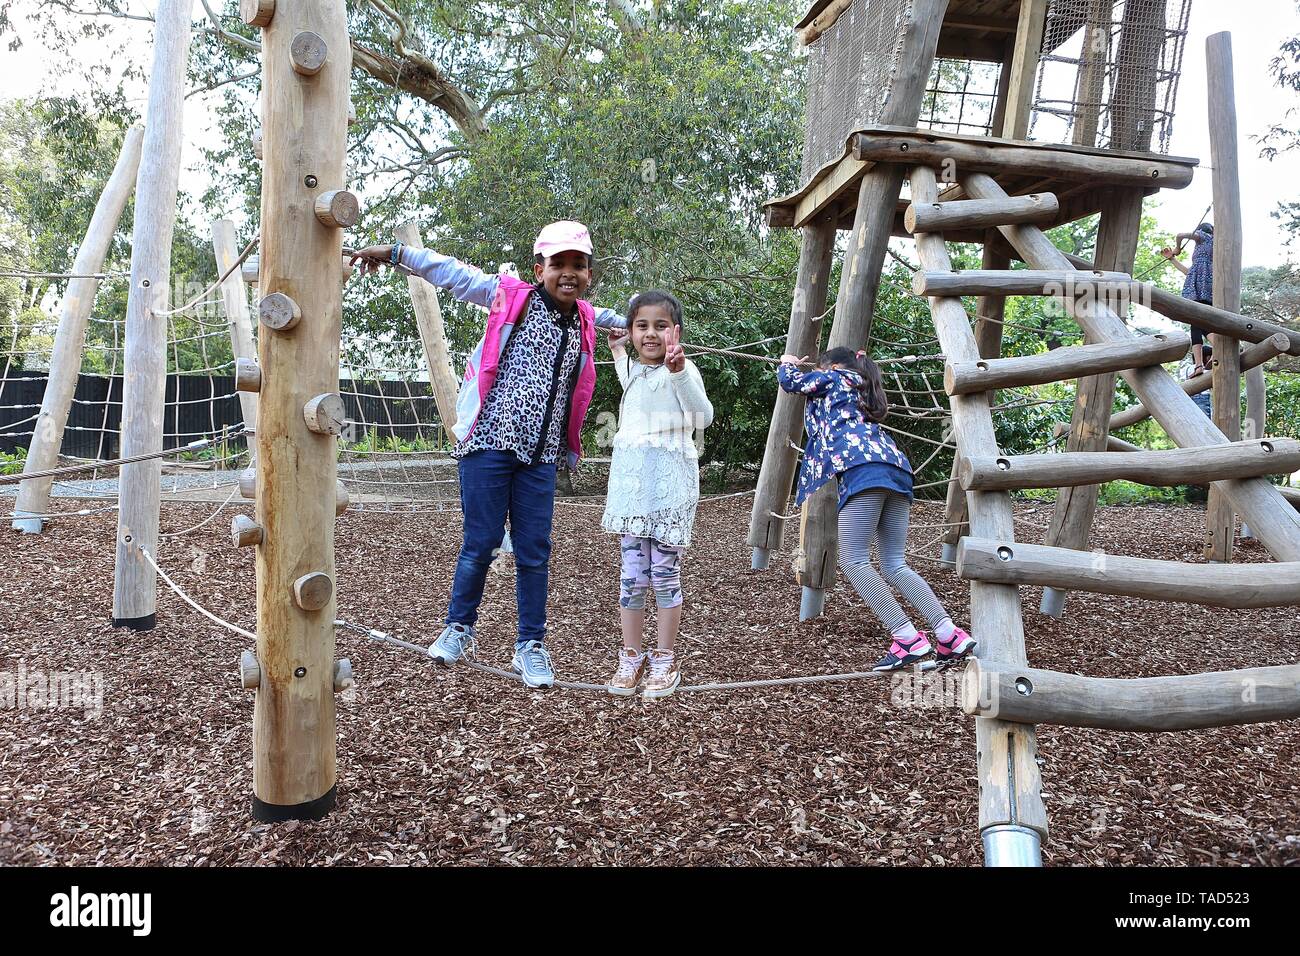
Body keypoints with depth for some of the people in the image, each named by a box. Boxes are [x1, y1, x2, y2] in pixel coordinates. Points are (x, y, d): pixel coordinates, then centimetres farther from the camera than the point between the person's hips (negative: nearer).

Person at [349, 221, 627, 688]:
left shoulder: (584, 320, 10)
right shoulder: (511, 297, -1)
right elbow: (452, 272, 5)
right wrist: (393, 252, 3)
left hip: (540, 457, 4)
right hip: (488, 444, -3)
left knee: (534, 552, 5)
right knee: (481, 543, 3)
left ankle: (530, 645, 18)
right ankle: (459, 628, 25)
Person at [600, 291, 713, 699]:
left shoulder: (681, 369, -7)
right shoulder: (633, 369, 13)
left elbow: (703, 417, -23)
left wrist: (679, 372, -32)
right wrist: (618, 351, 33)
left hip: (670, 482, -5)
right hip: (631, 481, 5)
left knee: (665, 572, 1)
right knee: (632, 573, 5)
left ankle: (665, 659, 14)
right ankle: (631, 657, 15)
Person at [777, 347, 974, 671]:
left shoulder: (834, 379, 18)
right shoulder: (860, 392, 38)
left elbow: (790, 380, 20)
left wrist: (788, 364, 43)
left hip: (865, 469, -9)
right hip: (897, 468, 9)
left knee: (853, 560, -10)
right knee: (895, 565, 7)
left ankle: (908, 639, -17)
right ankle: (949, 635, -4)